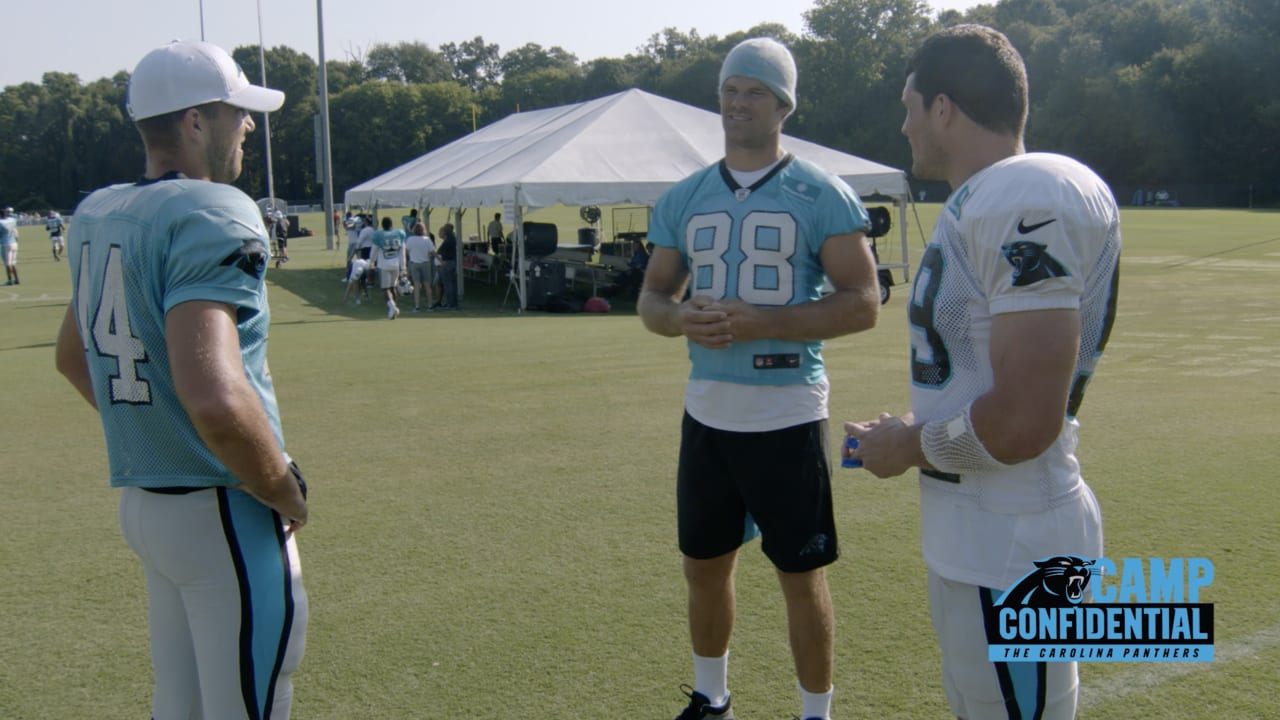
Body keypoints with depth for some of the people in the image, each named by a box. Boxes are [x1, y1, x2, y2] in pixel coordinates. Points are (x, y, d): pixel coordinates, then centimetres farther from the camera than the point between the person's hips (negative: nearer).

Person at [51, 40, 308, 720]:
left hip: (140, 501, 9)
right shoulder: (212, 213, -18)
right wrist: (286, 493, -17)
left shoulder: (95, 216, 9)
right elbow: (215, 398, -32)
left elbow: (71, 356, 24)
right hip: (222, 511, -9)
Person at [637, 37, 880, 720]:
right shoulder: (683, 198, 8)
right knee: (704, 565, 18)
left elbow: (863, 302, -10)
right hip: (707, 411, 5)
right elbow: (651, 297, 11)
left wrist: (762, 322, -22)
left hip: (787, 414, -5)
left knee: (802, 575, 6)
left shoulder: (823, 195, -7)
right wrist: (680, 318, -13)